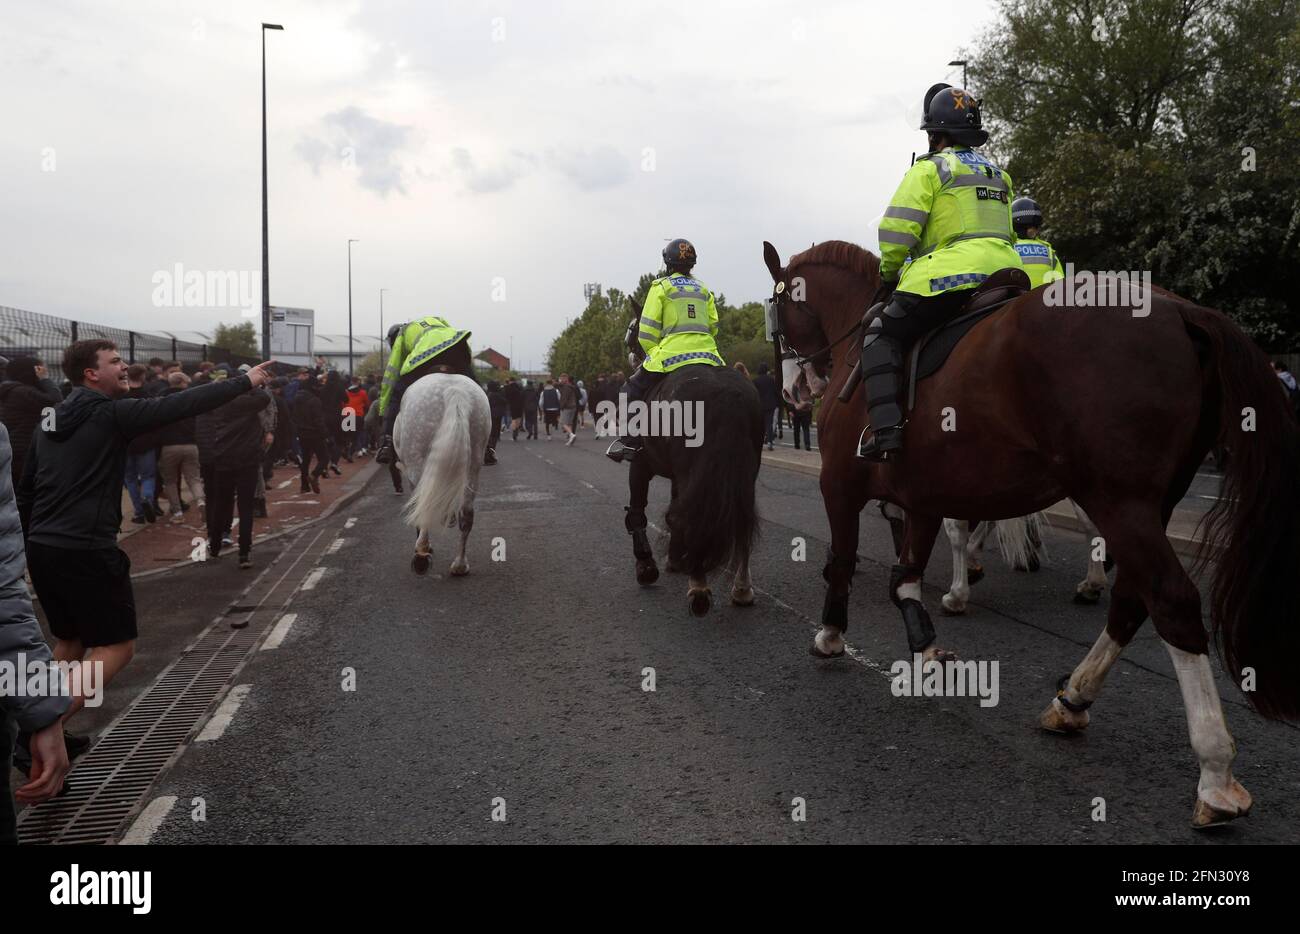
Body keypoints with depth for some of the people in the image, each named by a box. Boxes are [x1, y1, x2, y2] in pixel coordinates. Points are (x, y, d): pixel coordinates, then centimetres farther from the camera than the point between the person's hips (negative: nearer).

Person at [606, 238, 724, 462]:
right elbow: (713, 328, 17)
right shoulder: (704, 290, 19)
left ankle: (629, 440, -1)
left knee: (633, 389, 9)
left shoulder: (661, 287, 4)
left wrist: (651, 353, 11)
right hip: (708, 355, 5)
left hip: (672, 354, -5)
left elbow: (647, 330, -2)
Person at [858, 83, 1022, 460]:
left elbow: (897, 230, -6)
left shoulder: (929, 168, 1)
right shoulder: (998, 175, 26)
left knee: (881, 333, -3)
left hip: (951, 276, -8)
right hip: (1005, 272, 8)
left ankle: (885, 428, -19)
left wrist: (889, 275, 8)